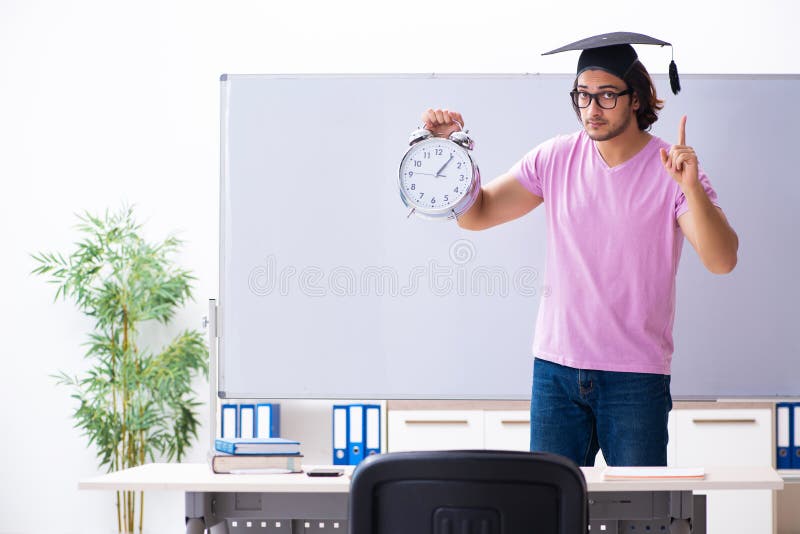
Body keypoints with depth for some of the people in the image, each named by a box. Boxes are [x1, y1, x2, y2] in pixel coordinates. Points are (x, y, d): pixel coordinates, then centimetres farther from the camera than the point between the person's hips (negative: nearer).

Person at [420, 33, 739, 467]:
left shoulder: (671, 170, -8)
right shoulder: (556, 158, 3)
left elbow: (721, 261, -19)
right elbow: (476, 214, 4)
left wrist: (691, 187, -34)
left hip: (636, 378, -3)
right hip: (555, 369, 3)